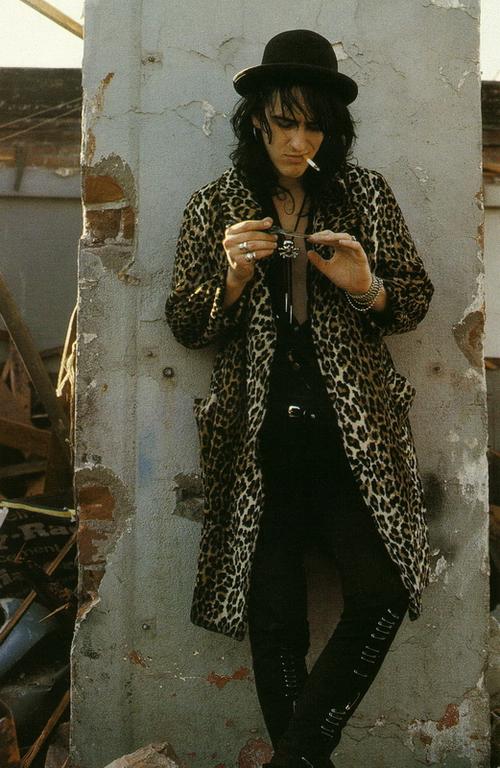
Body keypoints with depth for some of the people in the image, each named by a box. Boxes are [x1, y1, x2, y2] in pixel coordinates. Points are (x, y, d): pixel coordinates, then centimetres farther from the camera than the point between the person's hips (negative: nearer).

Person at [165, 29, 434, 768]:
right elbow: (185, 325, 6)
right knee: (274, 611, 3)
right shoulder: (213, 208, 6)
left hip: (354, 432, 1)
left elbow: (416, 298, 10)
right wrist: (233, 277, -13)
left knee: (382, 592, -8)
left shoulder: (367, 194, 7)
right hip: (259, 439, 0)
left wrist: (366, 287, -12)